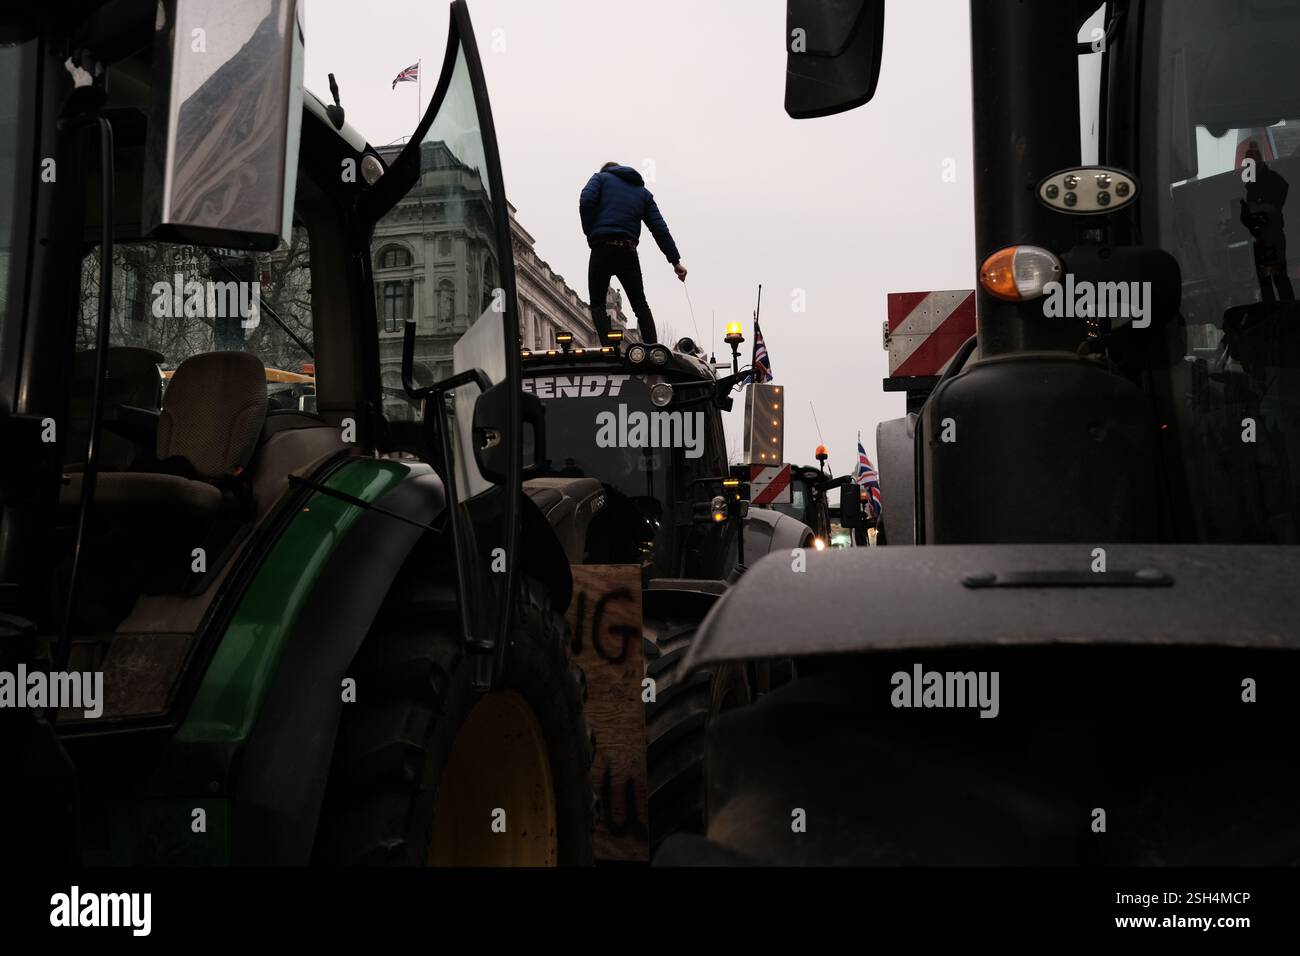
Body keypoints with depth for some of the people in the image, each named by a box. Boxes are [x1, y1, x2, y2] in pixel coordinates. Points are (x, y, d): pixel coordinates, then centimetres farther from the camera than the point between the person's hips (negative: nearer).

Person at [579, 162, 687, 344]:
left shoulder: (600, 177, 15)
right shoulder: (644, 192, 23)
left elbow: (586, 201, -6)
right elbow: (660, 228, 14)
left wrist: (590, 233, 4)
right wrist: (675, 261, 11)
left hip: (602, 247, -3)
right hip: (628, 250, 3)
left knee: (597, 304, 5)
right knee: (640, 304, 11)